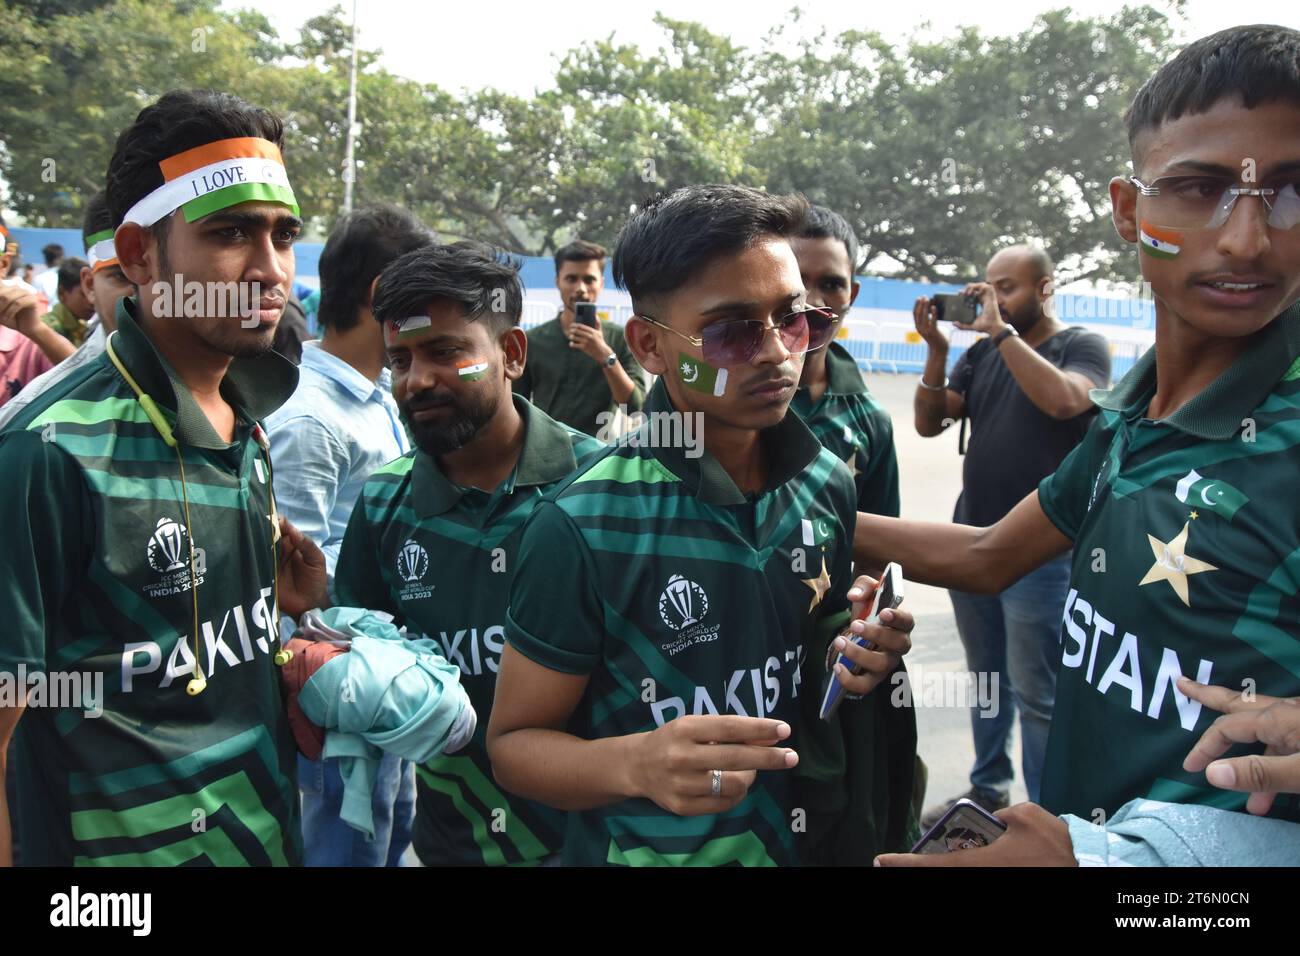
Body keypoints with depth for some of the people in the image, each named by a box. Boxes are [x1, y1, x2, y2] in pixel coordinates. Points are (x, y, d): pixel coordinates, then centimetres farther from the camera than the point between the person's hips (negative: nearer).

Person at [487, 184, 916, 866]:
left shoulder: (828, 485, -8)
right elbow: (513, 743, -16)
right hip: (643, 850, -4)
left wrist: (852, 661, -11)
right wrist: (636, 764, -33)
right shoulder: (584, 527, -24)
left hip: (801, 838, 5)